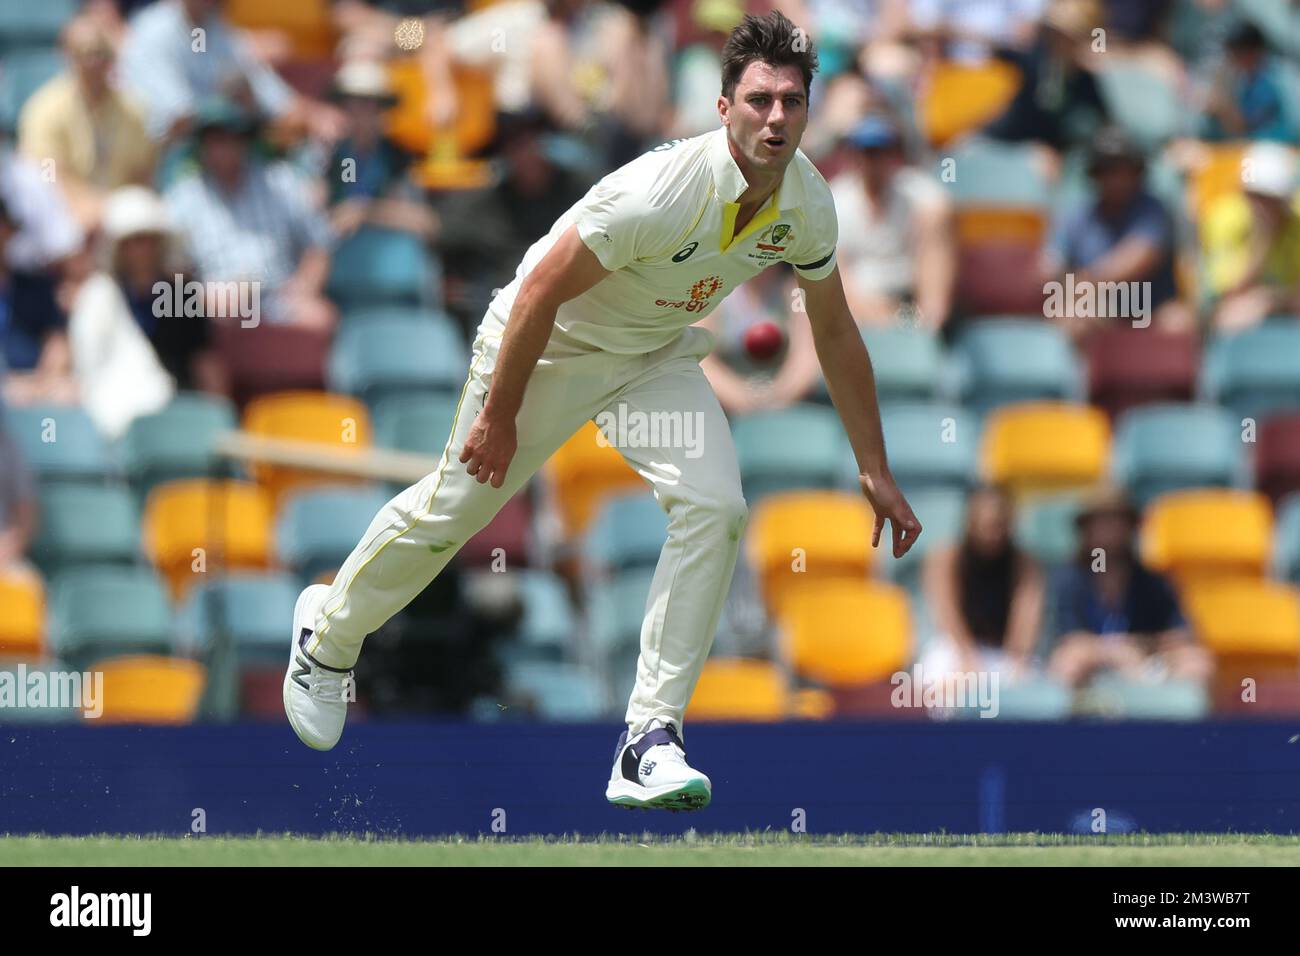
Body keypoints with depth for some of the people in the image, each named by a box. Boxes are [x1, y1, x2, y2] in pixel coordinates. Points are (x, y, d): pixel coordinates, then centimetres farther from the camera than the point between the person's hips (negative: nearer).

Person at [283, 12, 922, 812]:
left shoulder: (808, 205, -15)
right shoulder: (659, 192, -36)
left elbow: (836, 333, 2)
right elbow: (540, 293, -26)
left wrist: (874, 469, 5)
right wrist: (499, 417, -18)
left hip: (659, 355, 5)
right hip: (553, 344, -5)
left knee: (716, 508, -18)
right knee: (455, 505, 8)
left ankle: (651, 741, -14)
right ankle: (329, 632, 39)